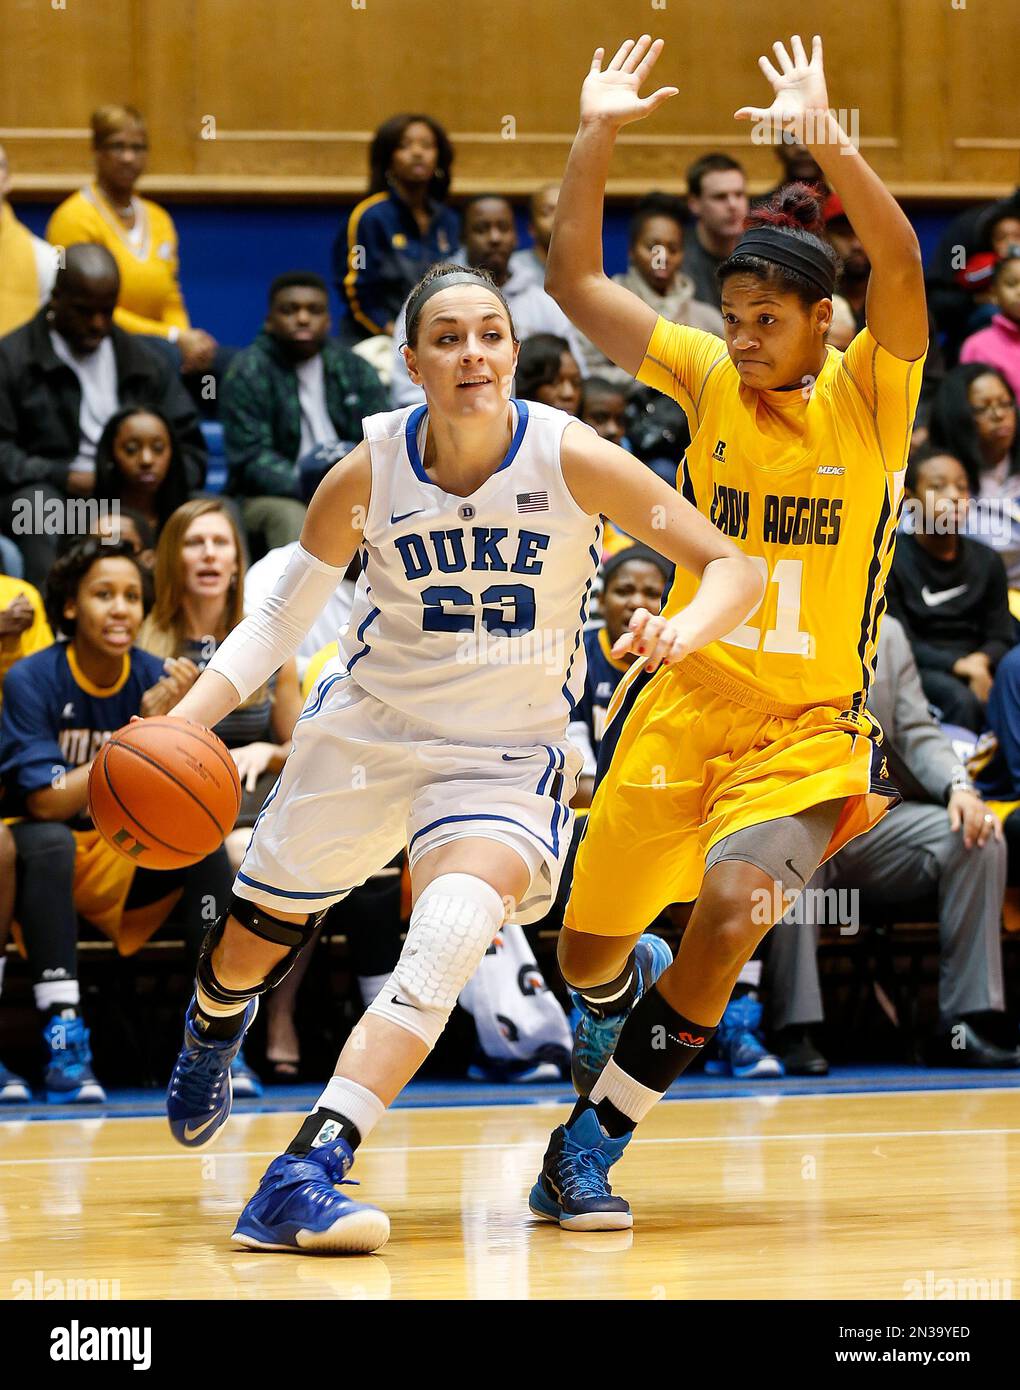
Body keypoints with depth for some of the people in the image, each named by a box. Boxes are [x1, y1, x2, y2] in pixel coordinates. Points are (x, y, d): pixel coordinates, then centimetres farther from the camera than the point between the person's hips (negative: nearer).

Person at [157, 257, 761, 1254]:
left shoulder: (570, 459, -18)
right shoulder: (371, 469, -14)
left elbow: (730, 566, -15)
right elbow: (282, 617, -1)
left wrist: (683, 631, -37)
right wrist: (182, 721, -14)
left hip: (509, 752, -2)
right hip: (367, 727, 2)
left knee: (456, 928, -31)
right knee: (254, 939, 18)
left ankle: (307, 1174, -35)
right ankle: (212, 1029, 59)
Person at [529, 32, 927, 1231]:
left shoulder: (868, 395, -8)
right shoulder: (708, 379, 1)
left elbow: (899, 262, -27)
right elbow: (573, 279, -4)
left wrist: (822, 137, -38)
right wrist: (596, 137, -16)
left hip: (810, 721, -3)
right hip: (685, 697, 3)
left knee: (735, 903, -28)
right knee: (587, 951, 6)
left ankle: (589, 1142, -14)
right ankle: (630, 1006, 46)